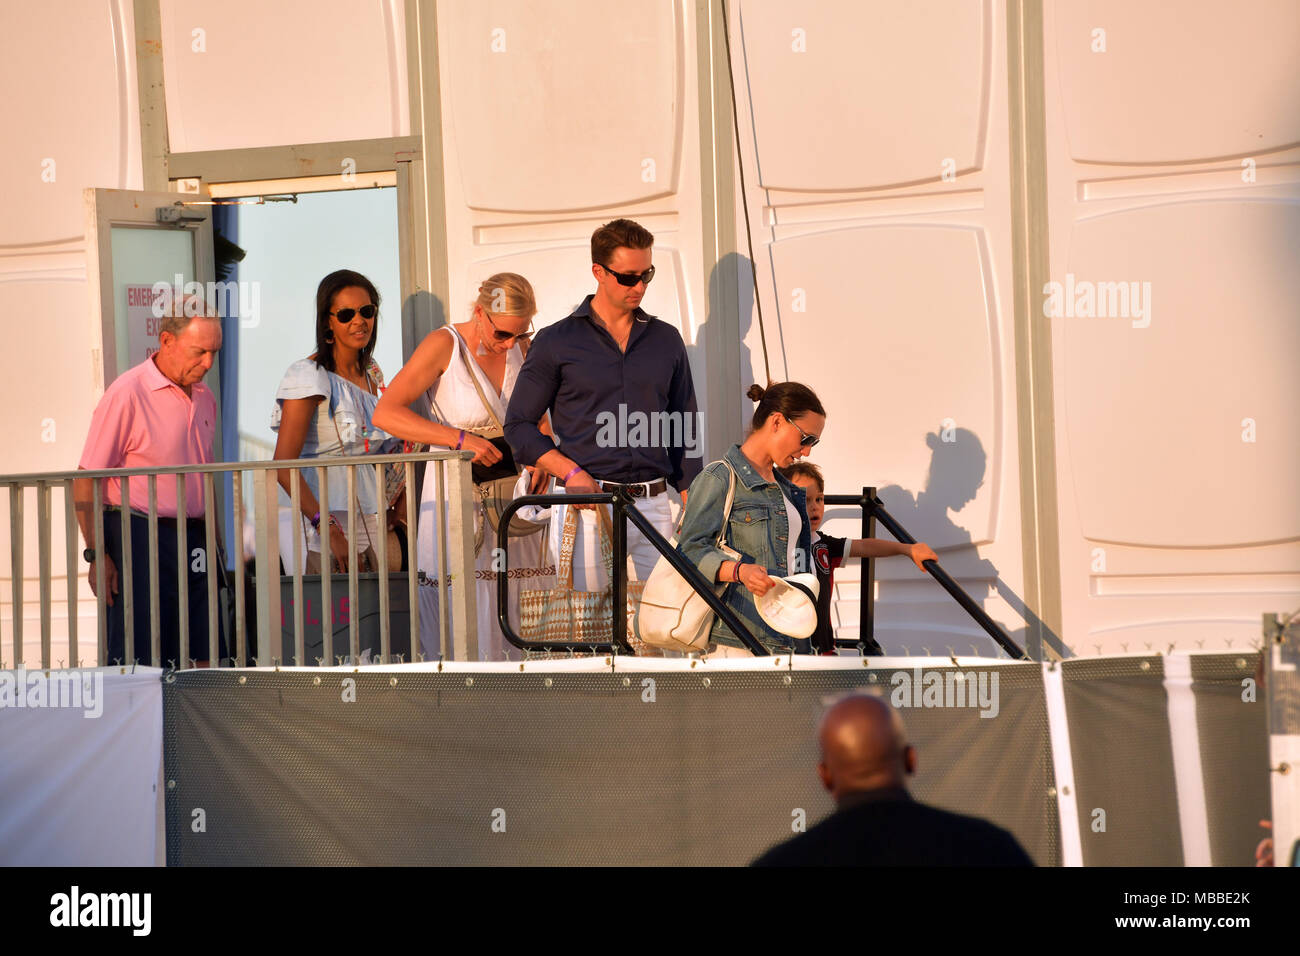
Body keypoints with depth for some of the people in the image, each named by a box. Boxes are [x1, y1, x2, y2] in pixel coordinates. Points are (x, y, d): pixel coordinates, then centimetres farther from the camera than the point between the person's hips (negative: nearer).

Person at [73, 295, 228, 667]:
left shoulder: (204, 397, 13)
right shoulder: (127, 394, -10)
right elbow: (86, 481, -10)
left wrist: (211, 542, 17)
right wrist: (97, 555, -14)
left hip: (194, 540, 7)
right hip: (139, 537, -7)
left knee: (200, 662, 4)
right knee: (136, 663, -8)